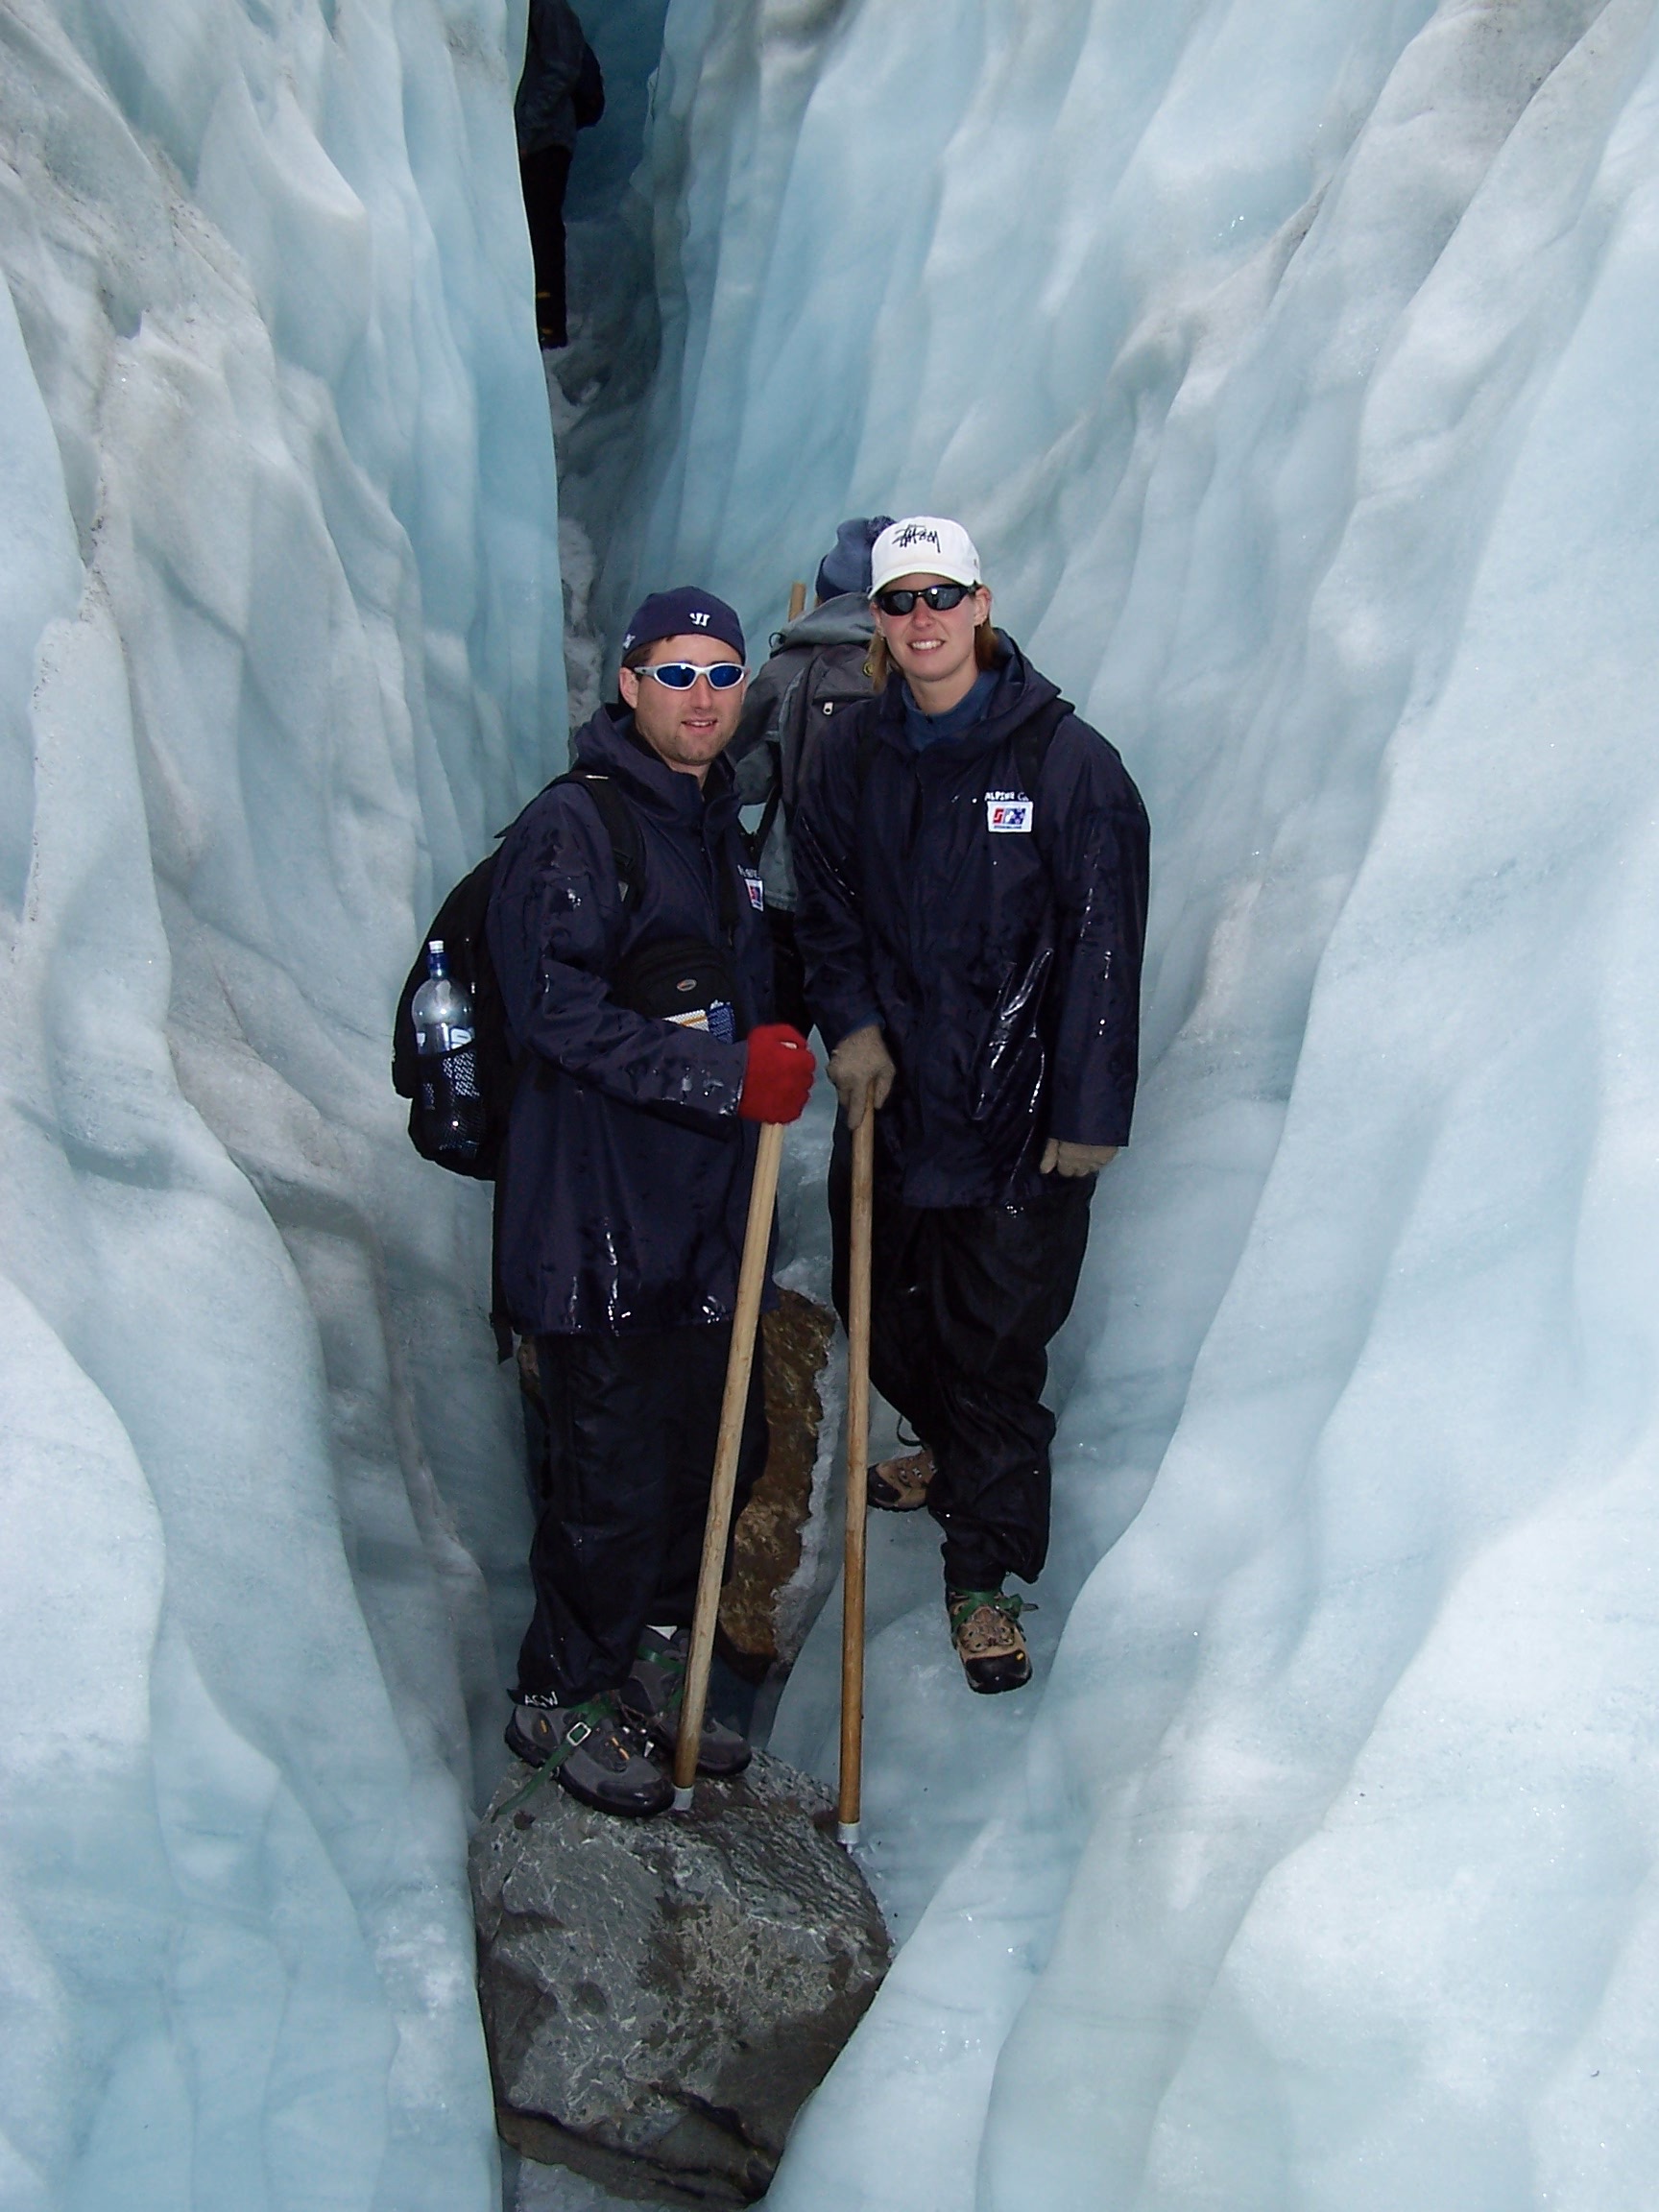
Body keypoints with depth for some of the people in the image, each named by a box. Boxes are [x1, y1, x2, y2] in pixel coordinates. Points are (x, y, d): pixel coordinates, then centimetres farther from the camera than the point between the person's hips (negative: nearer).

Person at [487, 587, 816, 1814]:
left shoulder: (722, 826, 17)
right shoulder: (574, 826, -10)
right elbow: (561, 1013, -19)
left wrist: (781, 1054, 10)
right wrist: (727, 1079, -22)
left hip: (708, 1210, 8)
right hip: (598, 1218, -8)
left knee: (725, 1448, 13)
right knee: (619, 1476, -2)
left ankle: (653, 1662, 34)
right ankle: (560, 1698, 19)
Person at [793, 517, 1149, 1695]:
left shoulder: (1068, 759, -11)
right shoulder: (852, 753, 3)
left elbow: (1103, 946, -10)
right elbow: (826, 903, 13)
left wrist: (1088, 1112, -11)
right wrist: (851, 1022, -4)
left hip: (1018, 1109, -5)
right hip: (890, 1084, 5)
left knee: (996, 1343, -1)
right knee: (881, 1311, 16)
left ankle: (985, 1576, 15)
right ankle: (951, 1454, 47)